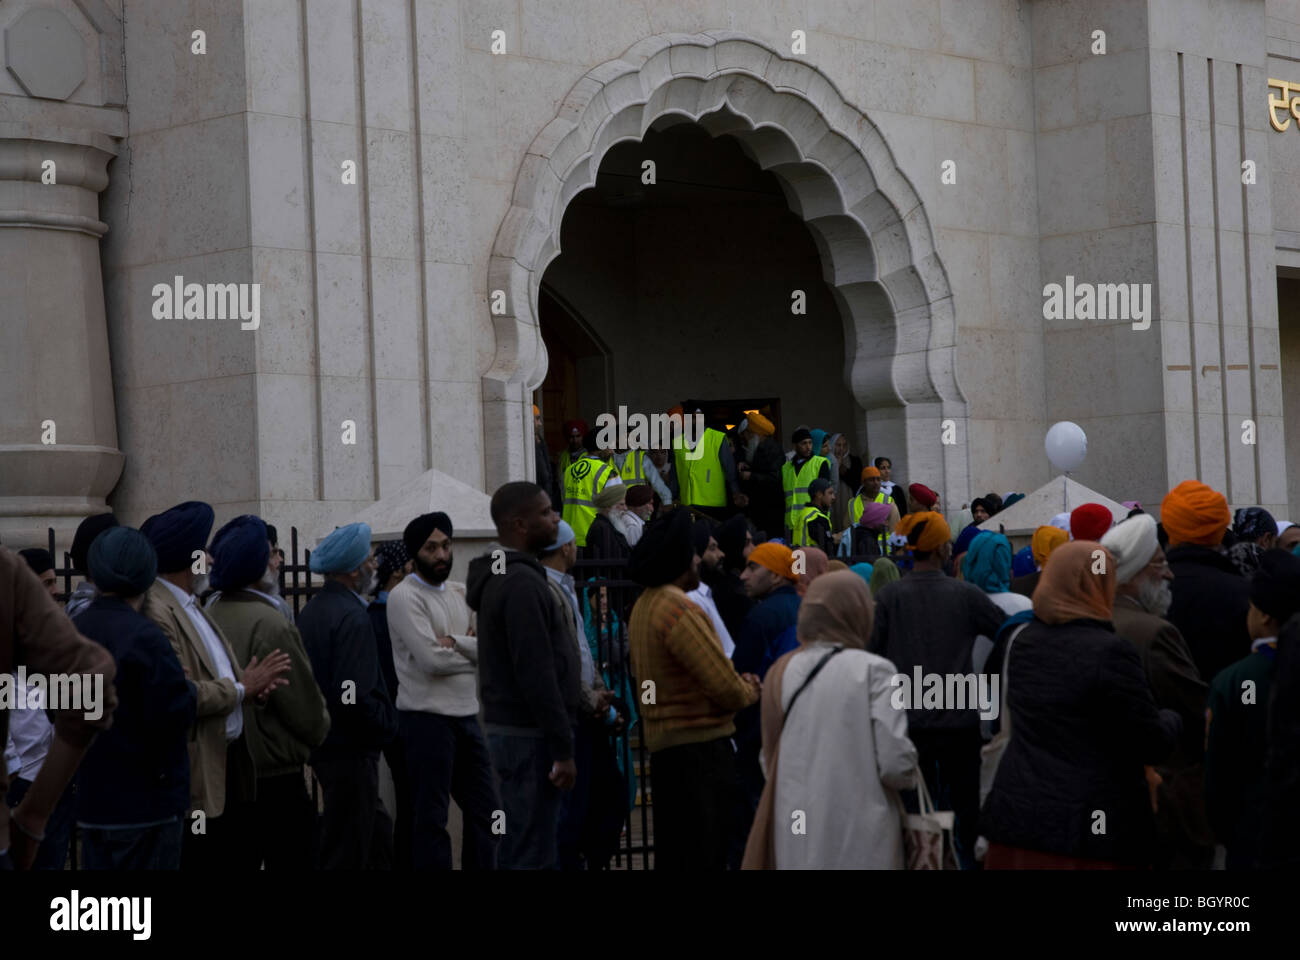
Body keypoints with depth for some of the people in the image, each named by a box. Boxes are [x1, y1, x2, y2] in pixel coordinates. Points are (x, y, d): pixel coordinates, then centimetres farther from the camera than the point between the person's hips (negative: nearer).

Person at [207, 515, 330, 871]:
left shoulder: (208, 616, 0)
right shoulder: (272, 626, -18)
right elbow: (308, 712, -13)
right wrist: (319, 729, 8)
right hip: (276, 778, -7)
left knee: (236, 862, 12)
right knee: (290, 860, 2)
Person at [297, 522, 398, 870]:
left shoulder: (311, 610, 10)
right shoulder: (352, 618, -20)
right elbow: (355, 699, -27)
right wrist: (387, 723, -10)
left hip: (324, 746, 10)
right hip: (350, 750, -10)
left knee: (378, 836, 20)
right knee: (346, 853, -2)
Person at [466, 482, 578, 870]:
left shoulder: (499, 576, 15)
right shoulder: (521, 583, -17)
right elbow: (537, 673, -21)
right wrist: (563, 748, -19)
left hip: (507, 725, 10)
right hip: (528, 735, -10)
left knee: (517, 849, 13)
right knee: (532, 854, -8)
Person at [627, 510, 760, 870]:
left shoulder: (644, 605, 13)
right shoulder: (679, 609, -19)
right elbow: (725, 687, -21)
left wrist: (738, 684, 5)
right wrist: (749, 692, 2)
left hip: (663, 741, 10)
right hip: (698, 743, -10)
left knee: (674, 852, 16)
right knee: (702, 853, -7)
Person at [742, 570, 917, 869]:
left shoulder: (781, 671, 5)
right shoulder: (873, 671, -9)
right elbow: (896, 763, -14)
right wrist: (910, 776, 8)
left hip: (793, 838, 4)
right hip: (860, 838, -4)